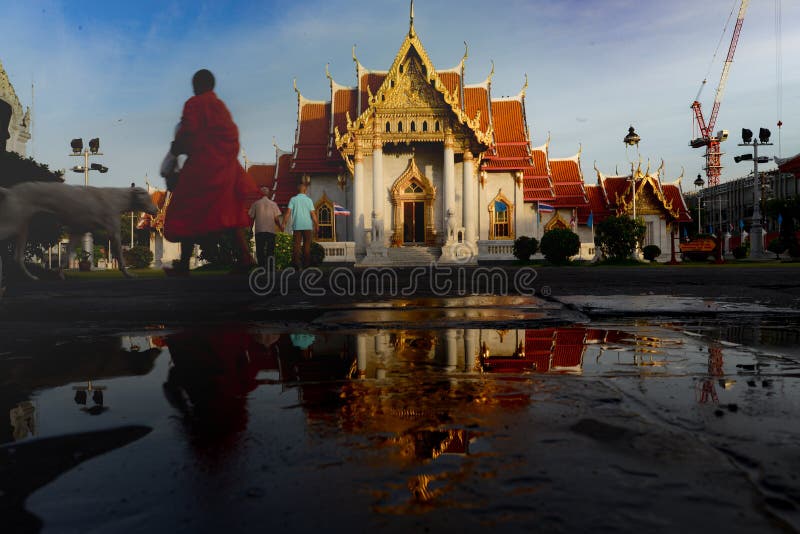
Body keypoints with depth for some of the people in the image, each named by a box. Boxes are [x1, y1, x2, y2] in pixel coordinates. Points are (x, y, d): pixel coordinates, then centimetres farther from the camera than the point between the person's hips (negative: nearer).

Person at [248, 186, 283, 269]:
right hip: (271, 230, 0)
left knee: (260, 250, 4)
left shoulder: (256, 203, 3)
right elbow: (276, 218, 0)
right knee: (270, 251, 6)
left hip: (259, 231, 0)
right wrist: (281, 227, 16)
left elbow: (251, 216, 4)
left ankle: (262, 267, -4)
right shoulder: (273, 204, 3)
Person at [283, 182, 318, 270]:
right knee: (307, 245, 8)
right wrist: (316, 225, 5)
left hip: (297, 226, 0)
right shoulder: (309, 200, 2)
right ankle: (306, 264, 8)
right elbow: (313, 214, -2)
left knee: (296, 245, 3)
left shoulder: (293, 199, 1)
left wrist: (284, 223, -3)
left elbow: (288, 212, -6)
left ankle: (297, 264, -4)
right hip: (308, 226, 0)